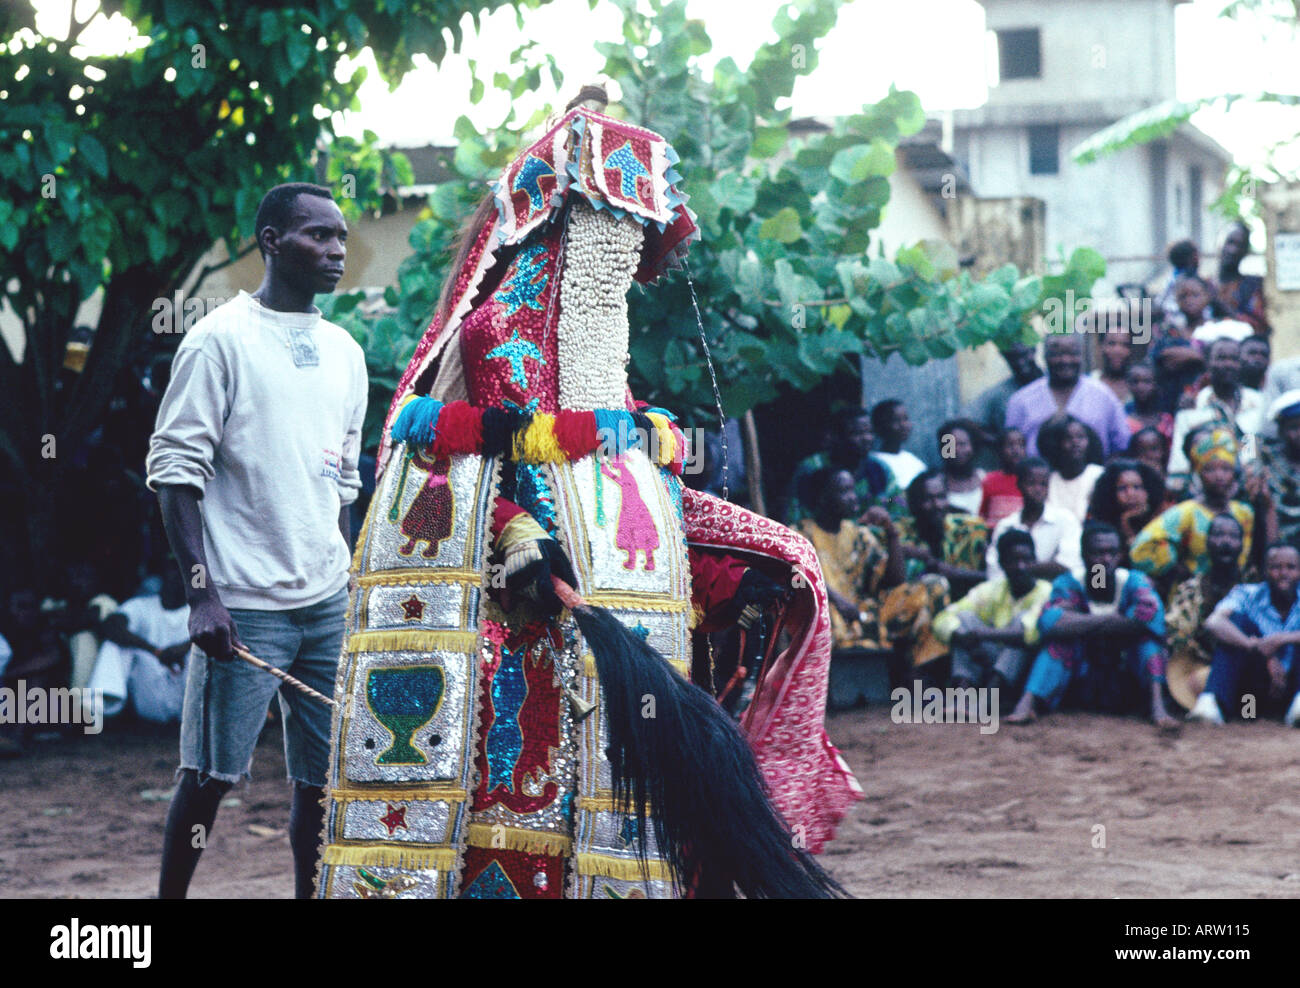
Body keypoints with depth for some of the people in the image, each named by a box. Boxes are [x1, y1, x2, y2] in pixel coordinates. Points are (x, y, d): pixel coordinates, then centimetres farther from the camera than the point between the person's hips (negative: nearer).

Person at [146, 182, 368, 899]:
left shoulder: (344, 352, 14)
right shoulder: (220, 339, -5)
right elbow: (175, 470, -9)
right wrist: (201, 591, -17)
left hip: (327, 604, 6)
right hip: (244, 603, -6)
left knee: (326, 776, 6)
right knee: (210, 774, -3)